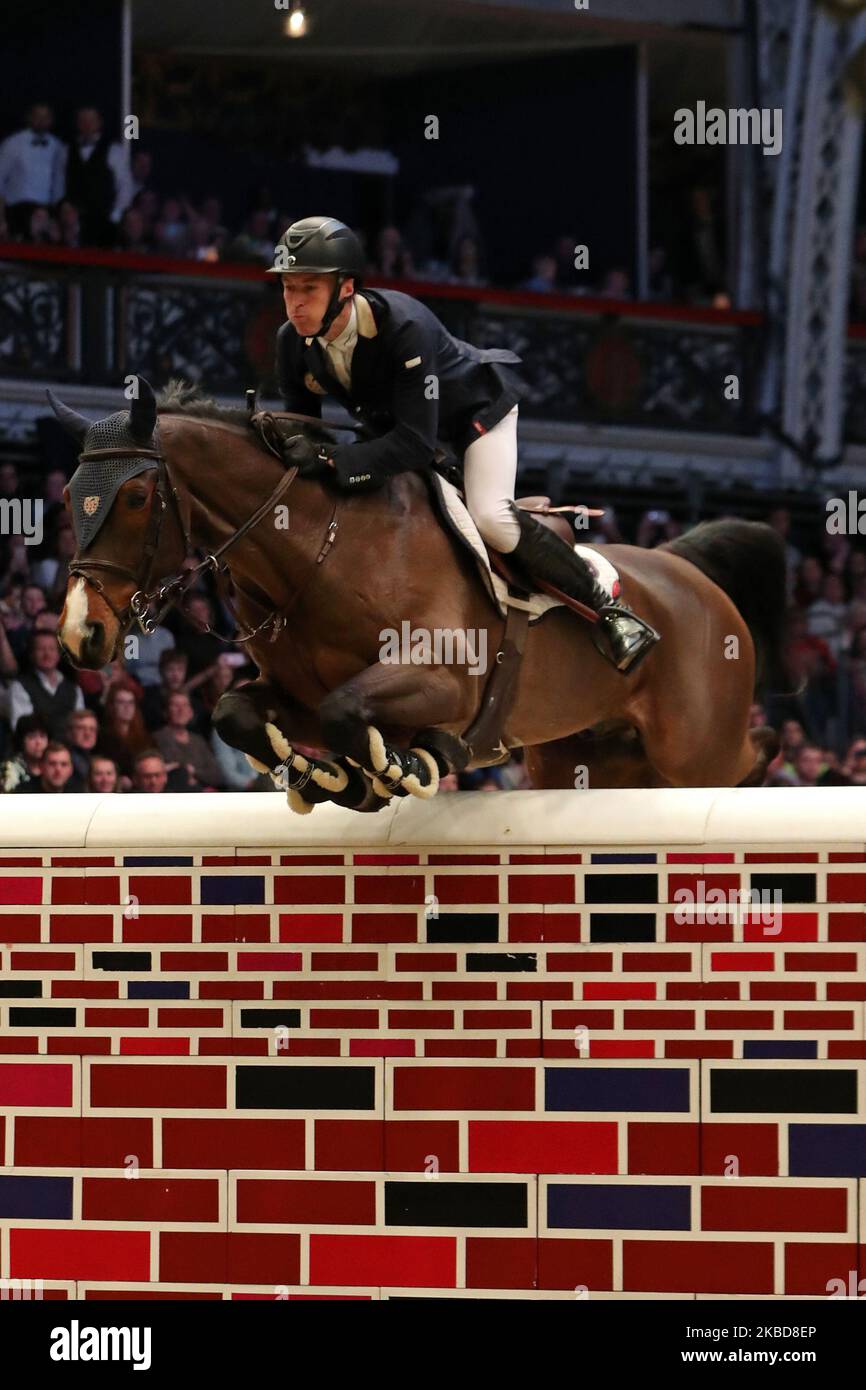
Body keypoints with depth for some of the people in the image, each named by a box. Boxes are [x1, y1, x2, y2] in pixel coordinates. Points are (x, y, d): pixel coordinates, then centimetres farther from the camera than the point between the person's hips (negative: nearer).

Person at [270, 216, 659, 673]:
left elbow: (416, 442, -45)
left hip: (475, 406, -7)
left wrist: (329, 459, -55)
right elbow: (302, 425, -10)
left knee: (491, 519, -27)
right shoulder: (293, 343, -23)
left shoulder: (402, 326, -42)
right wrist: (272, 436, -34)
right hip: (391, 422, 7)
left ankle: (605, 606, -10)